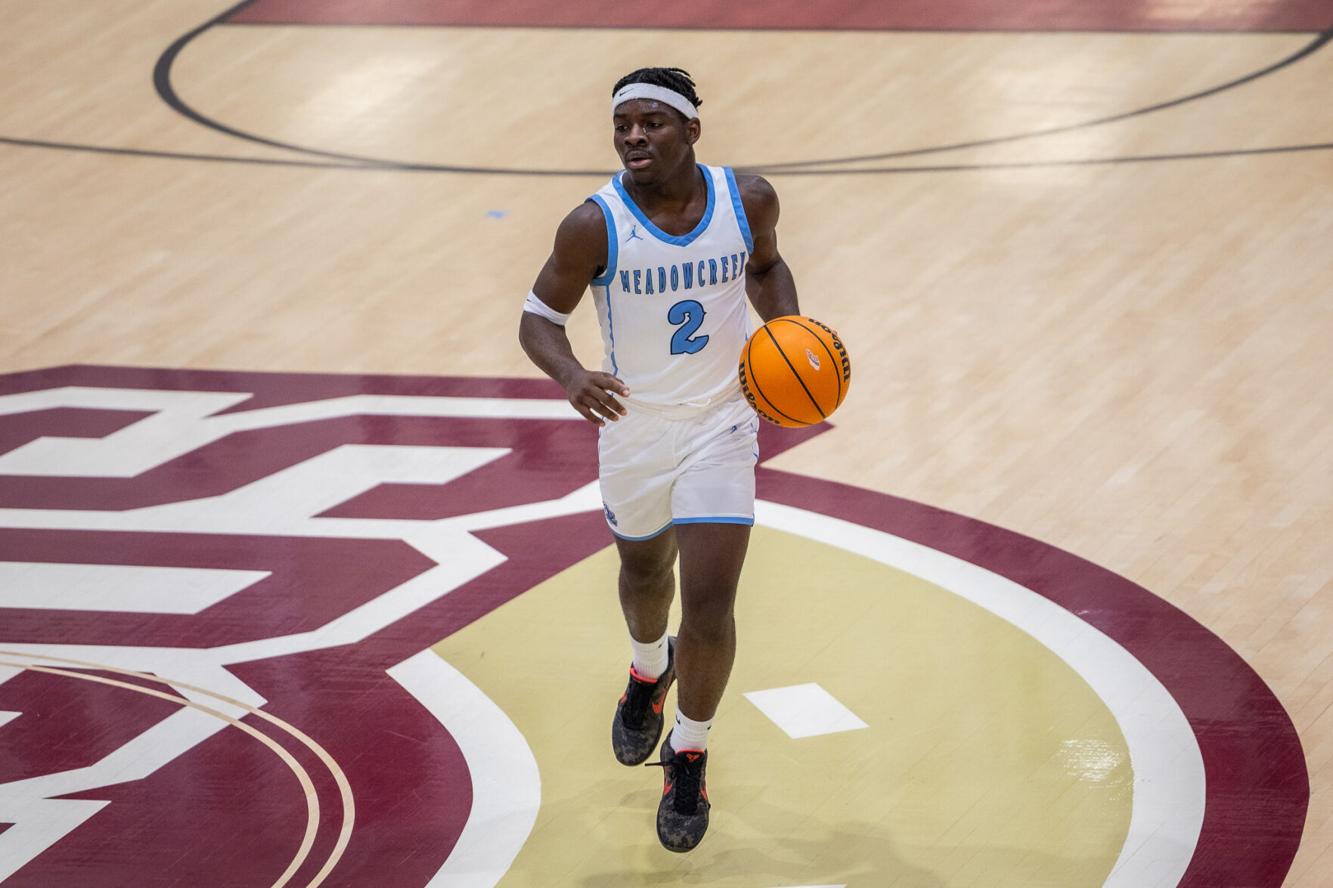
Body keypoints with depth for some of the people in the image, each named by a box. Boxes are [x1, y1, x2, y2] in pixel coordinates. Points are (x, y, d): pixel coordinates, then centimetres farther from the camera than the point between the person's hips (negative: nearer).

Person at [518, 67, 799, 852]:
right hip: (632, 426, 1)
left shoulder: (748, 200, -13)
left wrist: (788, 330, -9)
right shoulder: (595, 225, -20)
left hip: (721, 425, -1)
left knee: (711, 604, -8)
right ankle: (650, 671, 59)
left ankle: (689, 756, 15)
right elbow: (539, 316, -11)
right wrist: (569, 374, -32)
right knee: (645, 570, 24)